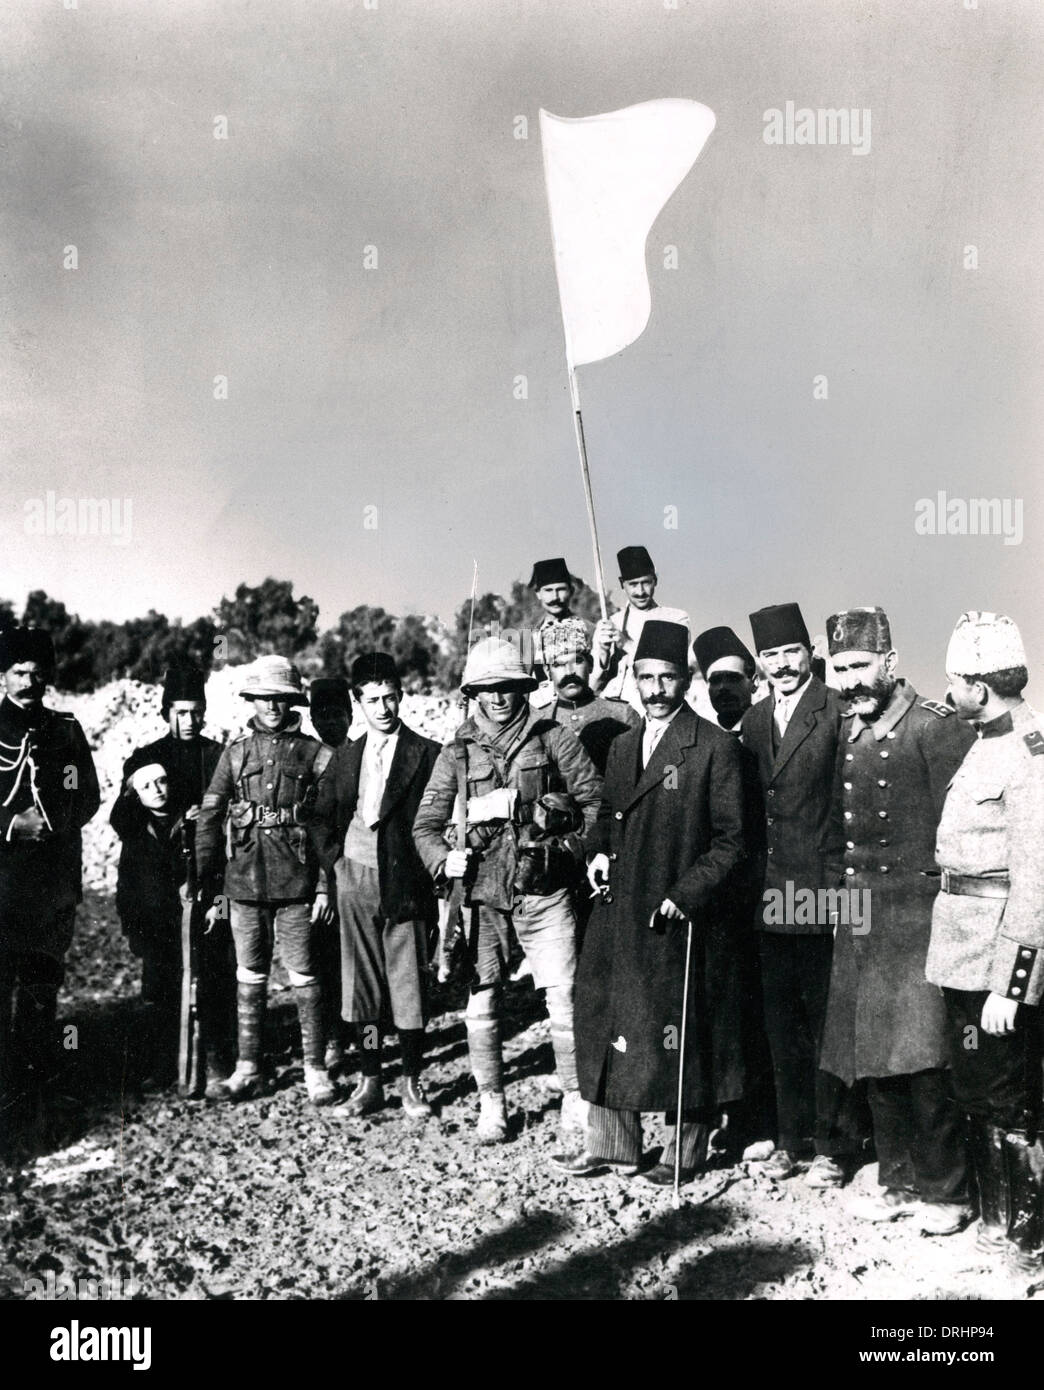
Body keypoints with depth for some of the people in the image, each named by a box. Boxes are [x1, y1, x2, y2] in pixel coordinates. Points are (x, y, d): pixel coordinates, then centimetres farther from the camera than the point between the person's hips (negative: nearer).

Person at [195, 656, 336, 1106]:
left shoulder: (313, 754, 2)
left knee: (304, 978, 0)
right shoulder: (237, 752, 8)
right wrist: (203, 878, 1)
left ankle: (315, 1071, 10)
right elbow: (209, 815, 7)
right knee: (250, 978, 10)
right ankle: (247, 1070, 19)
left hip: (296, 881, -2)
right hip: (245, 879, 2)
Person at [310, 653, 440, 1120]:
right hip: (355, 882, 4)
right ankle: (369, 1082, 18)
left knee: (408, 984, 0)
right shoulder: (346, 756, 12)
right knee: (359, 986, 7)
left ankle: (411, 1082, 13)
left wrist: (423, 872, -7)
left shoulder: (426, 754, -1)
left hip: (405, 884, -3)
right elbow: (321, 818, 16)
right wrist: (334, 862, 5)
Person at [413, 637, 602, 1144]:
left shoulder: (554, 740, 2)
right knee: (481, 1004, 4)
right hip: (482, 895, 2)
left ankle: (575, 1099, 15)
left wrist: (577, 850, -5)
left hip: (544, 893, -2)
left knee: (564, 1000, -2)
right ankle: (491, 1104, 19)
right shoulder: (458, 752, 7)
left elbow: (595, 801, 6)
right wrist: (443, 859, -7)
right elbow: (425, 824, 10)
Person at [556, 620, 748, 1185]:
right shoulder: (623, 746, 13)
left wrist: (686, 894, -17)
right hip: (620, 914, 6)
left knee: (681, 1036, 5)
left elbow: (730, 841, -8)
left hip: (680, 918, -6)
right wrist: (598, 852, 2)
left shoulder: (715, 748, -7)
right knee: (609, 1022, 9)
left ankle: (686, 1147, 21)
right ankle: (611, 1143, 22)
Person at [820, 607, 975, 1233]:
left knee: (922, 1061, -4)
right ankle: (899, 1180, 26)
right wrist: (845, 879, 14)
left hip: (917, 918, -7)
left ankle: (945, 1191, 12)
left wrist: (947, 893, -10)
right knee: (876, 1062, 12)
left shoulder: (935, 727, -10)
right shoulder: (847, 732, 11)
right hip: (859, 922, 7)